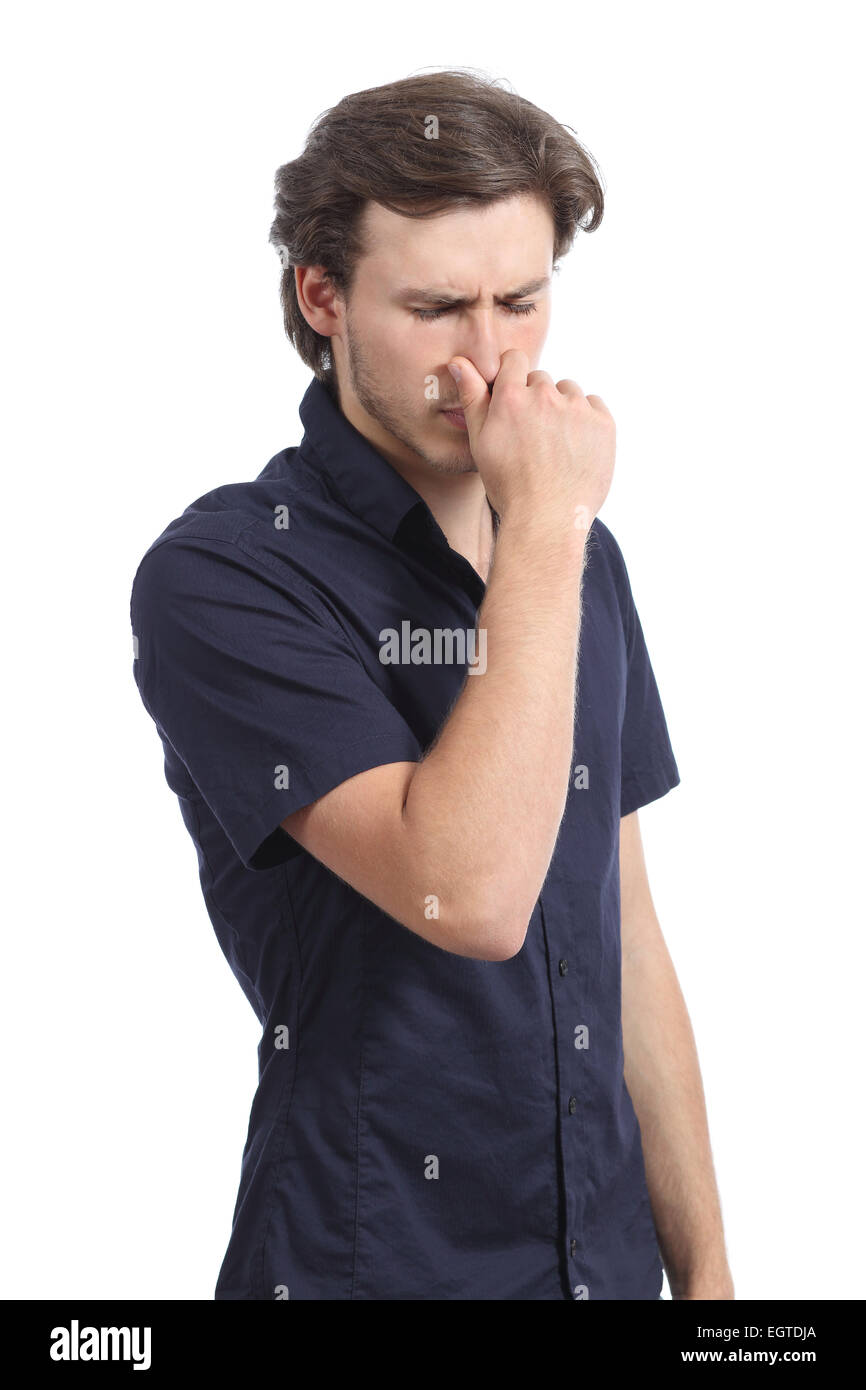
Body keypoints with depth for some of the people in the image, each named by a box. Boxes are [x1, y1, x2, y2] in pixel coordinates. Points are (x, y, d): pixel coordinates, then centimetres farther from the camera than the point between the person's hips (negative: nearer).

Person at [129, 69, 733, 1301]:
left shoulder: (578, 552, 4)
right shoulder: (222, 575, -17)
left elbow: (628, 947, 8)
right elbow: (472, 897, -28)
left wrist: (705, 1267, 7)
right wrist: (547, 529, -23)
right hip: (370, 1258, -5)